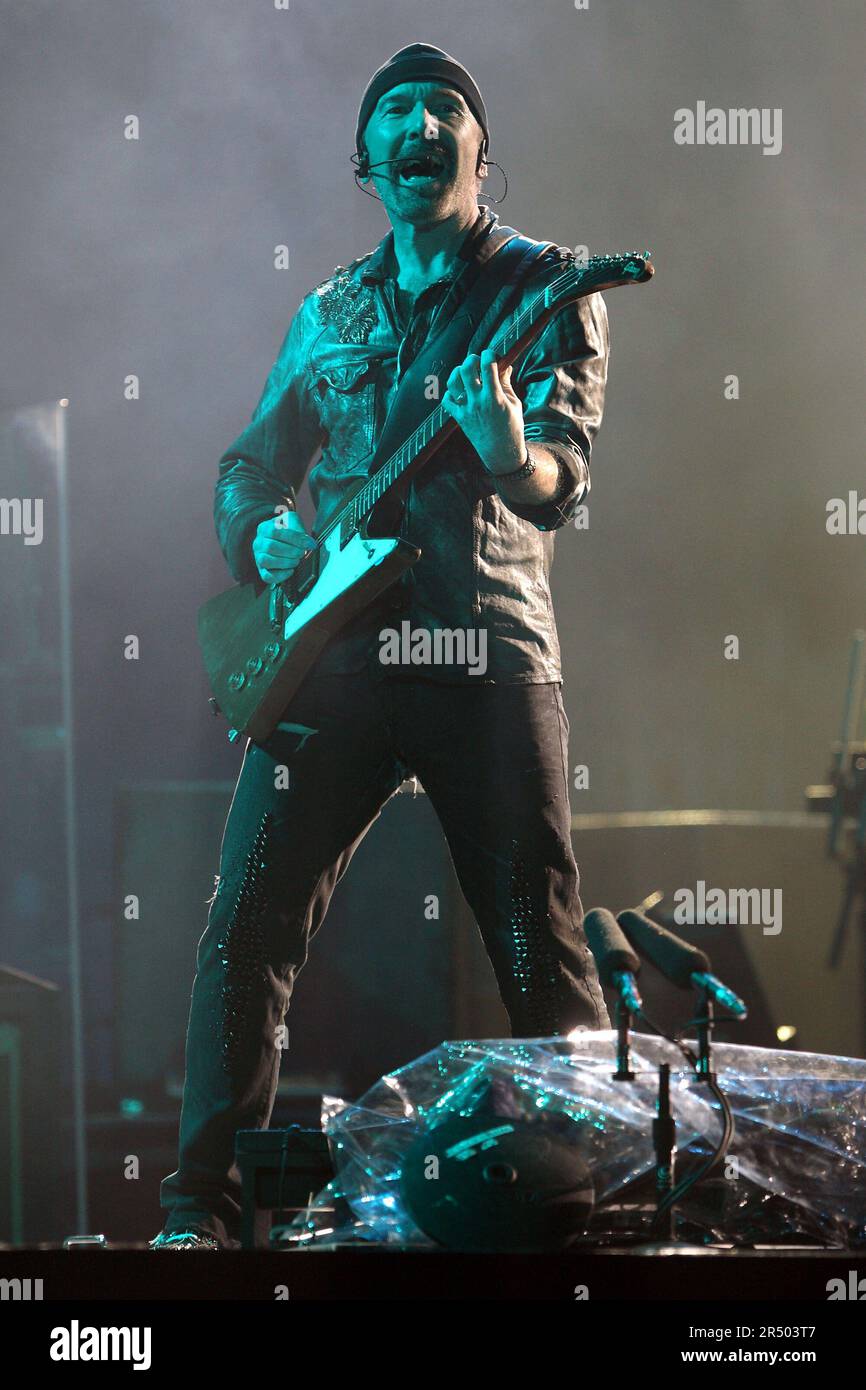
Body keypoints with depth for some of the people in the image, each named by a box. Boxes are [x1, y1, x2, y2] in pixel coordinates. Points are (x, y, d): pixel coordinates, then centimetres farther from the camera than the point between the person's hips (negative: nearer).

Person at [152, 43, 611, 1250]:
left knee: (544, 955, -3)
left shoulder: (545, 289, 4)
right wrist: (264, 535, 1)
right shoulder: (330, 315, 18)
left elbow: (559, 484, -8)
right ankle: (203, 1213, 2)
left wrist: (504, 447, -32)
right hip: (335, 647, 4)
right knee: (248, 927, -4)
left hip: (489, 655, -4)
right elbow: (251, 462, 25)